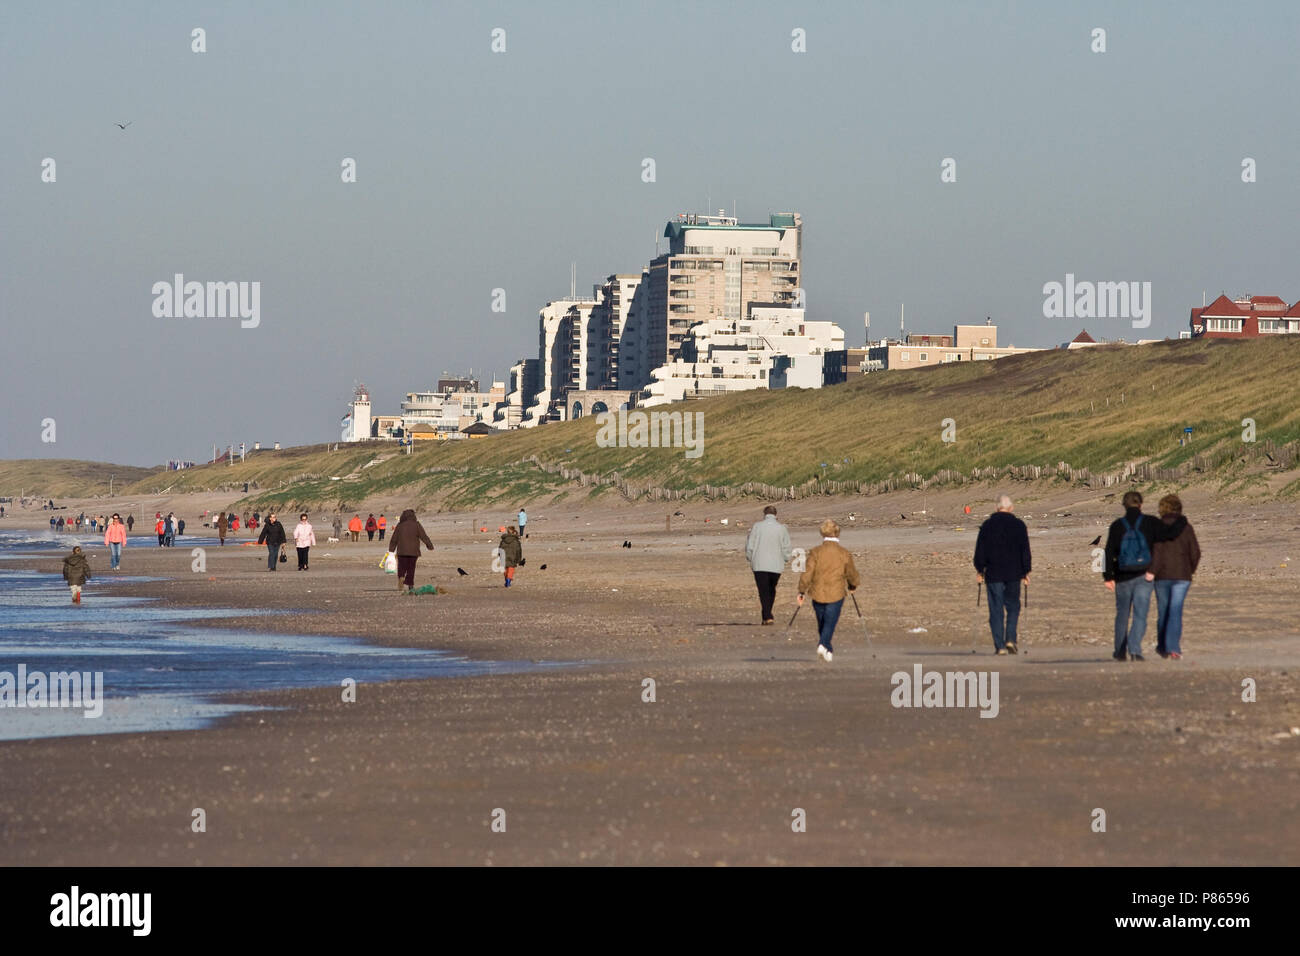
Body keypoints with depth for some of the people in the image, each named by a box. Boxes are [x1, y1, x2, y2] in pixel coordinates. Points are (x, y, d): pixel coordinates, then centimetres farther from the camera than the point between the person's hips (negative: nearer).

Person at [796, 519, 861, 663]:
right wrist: (853, 586, 26)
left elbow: (807, 573, -8)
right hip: (836, 595, -1)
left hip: (818, 594, 1)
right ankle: (823, 645, -25)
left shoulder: (816, 552, -5)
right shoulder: (844, 553, -4)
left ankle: (828, 651, 23)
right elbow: (852, 574, 6)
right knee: (830, 623, -2)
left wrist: (802, 592, 1)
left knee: (821, 623, 16)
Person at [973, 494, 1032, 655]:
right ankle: (1010, 639, -2)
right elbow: (1025, 550, 2)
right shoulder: (1019, 525, 0)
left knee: (996, 610, 2)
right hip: (1013, 575, 0)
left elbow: (980, 549, 1)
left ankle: (1000, 646, -2)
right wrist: (1026, 572, 9)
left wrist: (979, 570, 10)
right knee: (1013, 606, 14)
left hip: (993, 574, 0)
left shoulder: (987, 525, 0)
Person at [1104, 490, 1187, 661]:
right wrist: (1181, 520, 11)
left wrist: (1108, 577, -7)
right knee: (1140, 615, -2)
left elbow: (1110, 552, -7)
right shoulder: (1149, 523, -5)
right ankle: (1134, 650, -20)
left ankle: (1120, 652, 25)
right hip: (1143, 577, -1)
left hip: (1123, 577, 1)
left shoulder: (1117, 526, -3)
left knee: (1122, 615, 16)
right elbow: (1170, 533, -9)